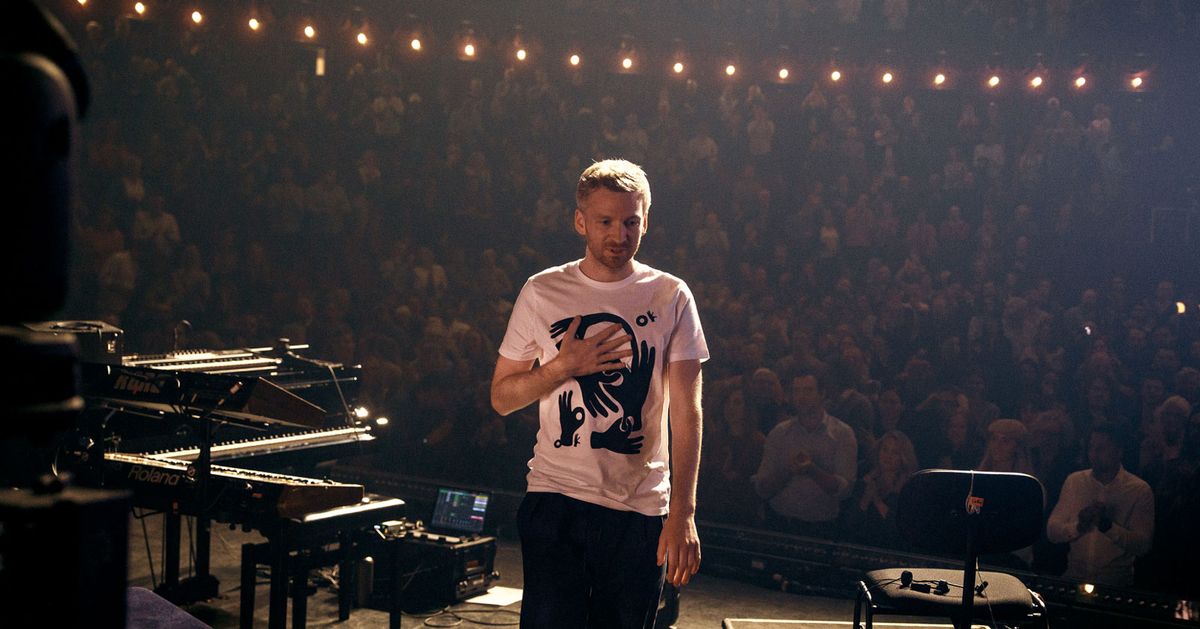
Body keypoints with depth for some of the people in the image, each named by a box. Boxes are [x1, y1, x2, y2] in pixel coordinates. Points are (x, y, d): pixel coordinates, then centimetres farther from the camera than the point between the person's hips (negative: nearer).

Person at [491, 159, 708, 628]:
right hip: (555, 499, 0)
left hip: (641, 506, 0)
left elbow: (686, 412, -2)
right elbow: (501, 397, 9)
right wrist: (563, 367, -9)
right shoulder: (542, 293, 5)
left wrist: (682, 511, -11)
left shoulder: (671, 297, 3)